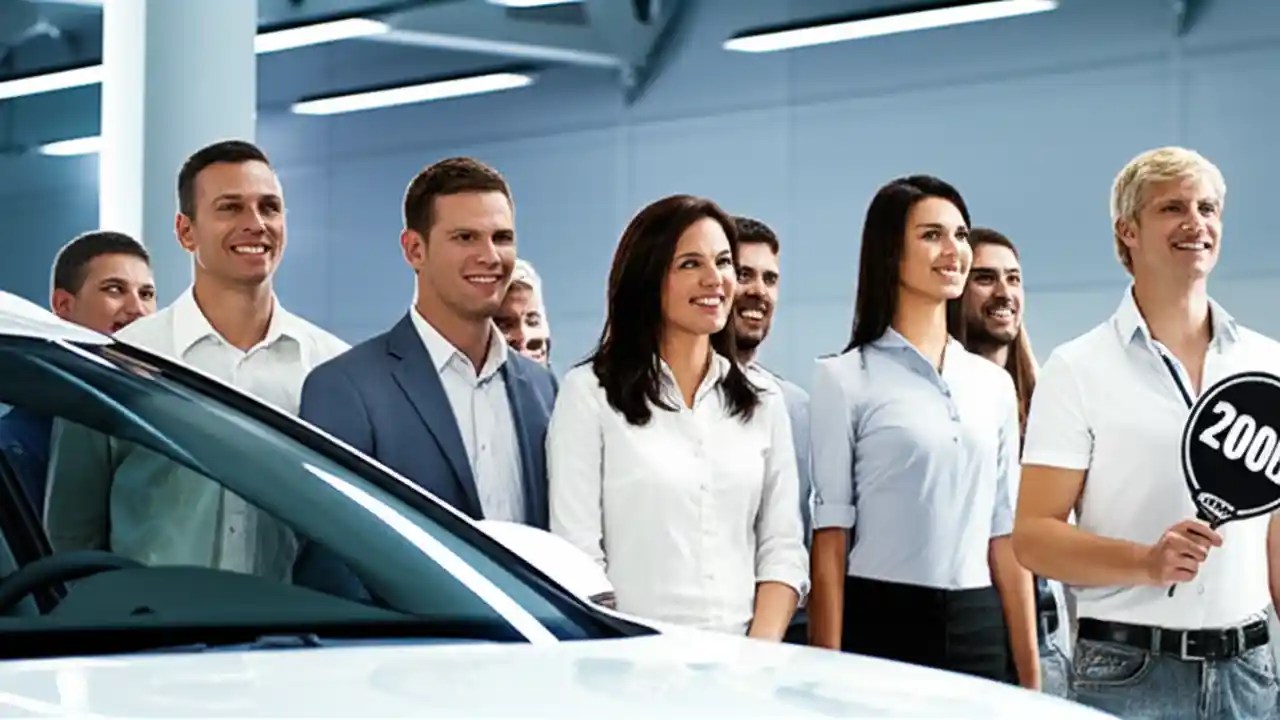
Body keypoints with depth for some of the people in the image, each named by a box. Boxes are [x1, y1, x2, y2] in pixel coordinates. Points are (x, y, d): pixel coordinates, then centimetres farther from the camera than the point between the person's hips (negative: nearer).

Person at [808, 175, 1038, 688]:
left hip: (979, 630, 4)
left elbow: (1006, 534, 12)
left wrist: (1030, 674, 8)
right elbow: (830, 538, -5)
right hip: (881, 624, -4)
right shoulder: (845, 379, -2)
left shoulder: (994, 384, 11)